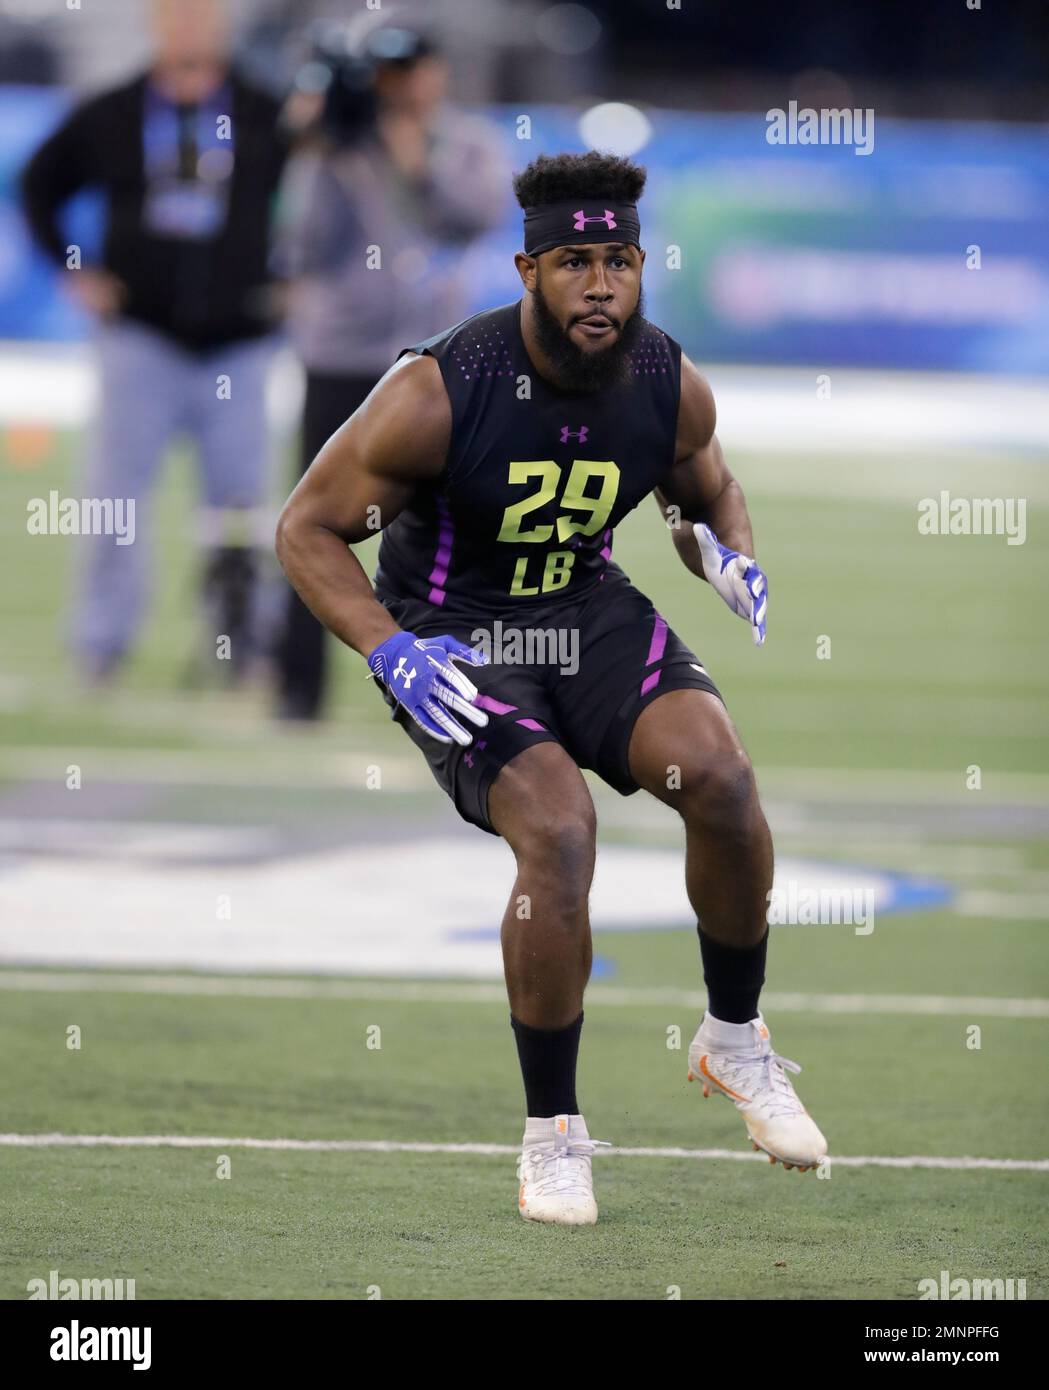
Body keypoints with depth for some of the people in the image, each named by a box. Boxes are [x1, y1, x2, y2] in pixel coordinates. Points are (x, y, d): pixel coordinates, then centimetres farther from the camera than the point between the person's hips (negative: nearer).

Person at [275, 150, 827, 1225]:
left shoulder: (673, 388, -8)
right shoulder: (438, 391, -22)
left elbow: (708, 491, 15)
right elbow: (307, 528, -13)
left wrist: (730, 558, -8)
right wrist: (390, 653, -25)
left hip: (590, 611, 4)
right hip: (454, 636, -4)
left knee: (719, 776, -22)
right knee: (557, 832, -27)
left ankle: (735, 1041, 3)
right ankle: (550, 1133, -10)